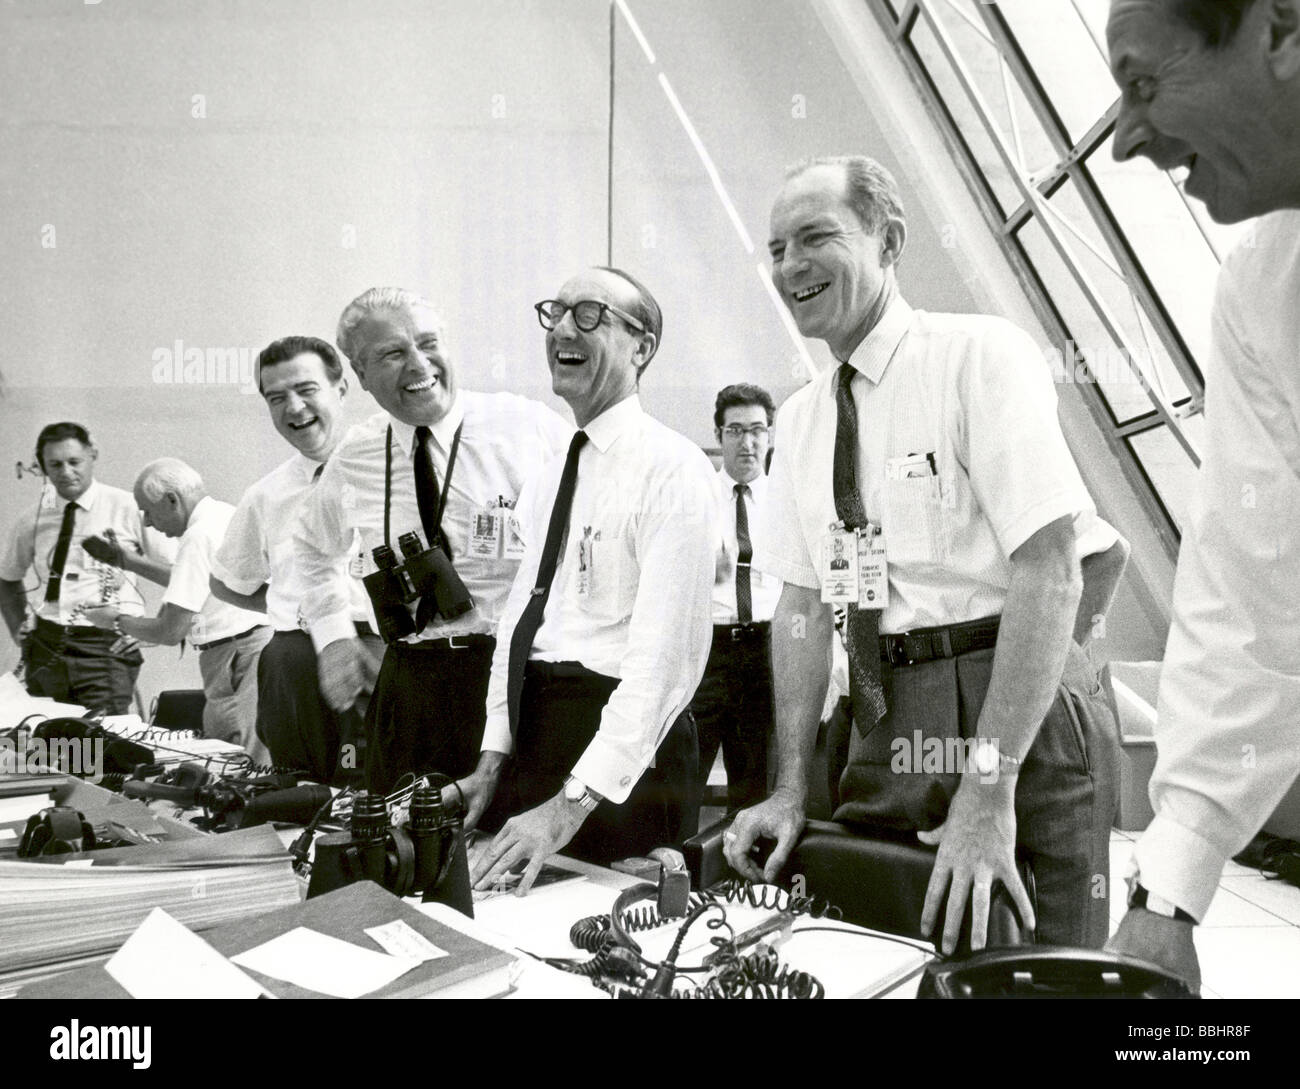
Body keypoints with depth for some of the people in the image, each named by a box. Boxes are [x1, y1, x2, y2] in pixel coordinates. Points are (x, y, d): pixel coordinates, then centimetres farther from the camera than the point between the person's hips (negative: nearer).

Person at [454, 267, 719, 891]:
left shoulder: (671, 469, -13)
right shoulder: (549, 479, 14)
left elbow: (666, 653, -21)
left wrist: (573, 803, -25)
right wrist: (492, 761, 8)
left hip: (620, 747, -7)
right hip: (535, 736, 8)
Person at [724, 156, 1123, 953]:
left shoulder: (980, 355, -10)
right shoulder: (801, 419, 10)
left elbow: (1050, 569, -18)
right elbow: (803, 604, 9)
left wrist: (988, 786, -22)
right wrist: (792, 787, 1)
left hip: (1017, 709, -6)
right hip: (880, 723, 6)